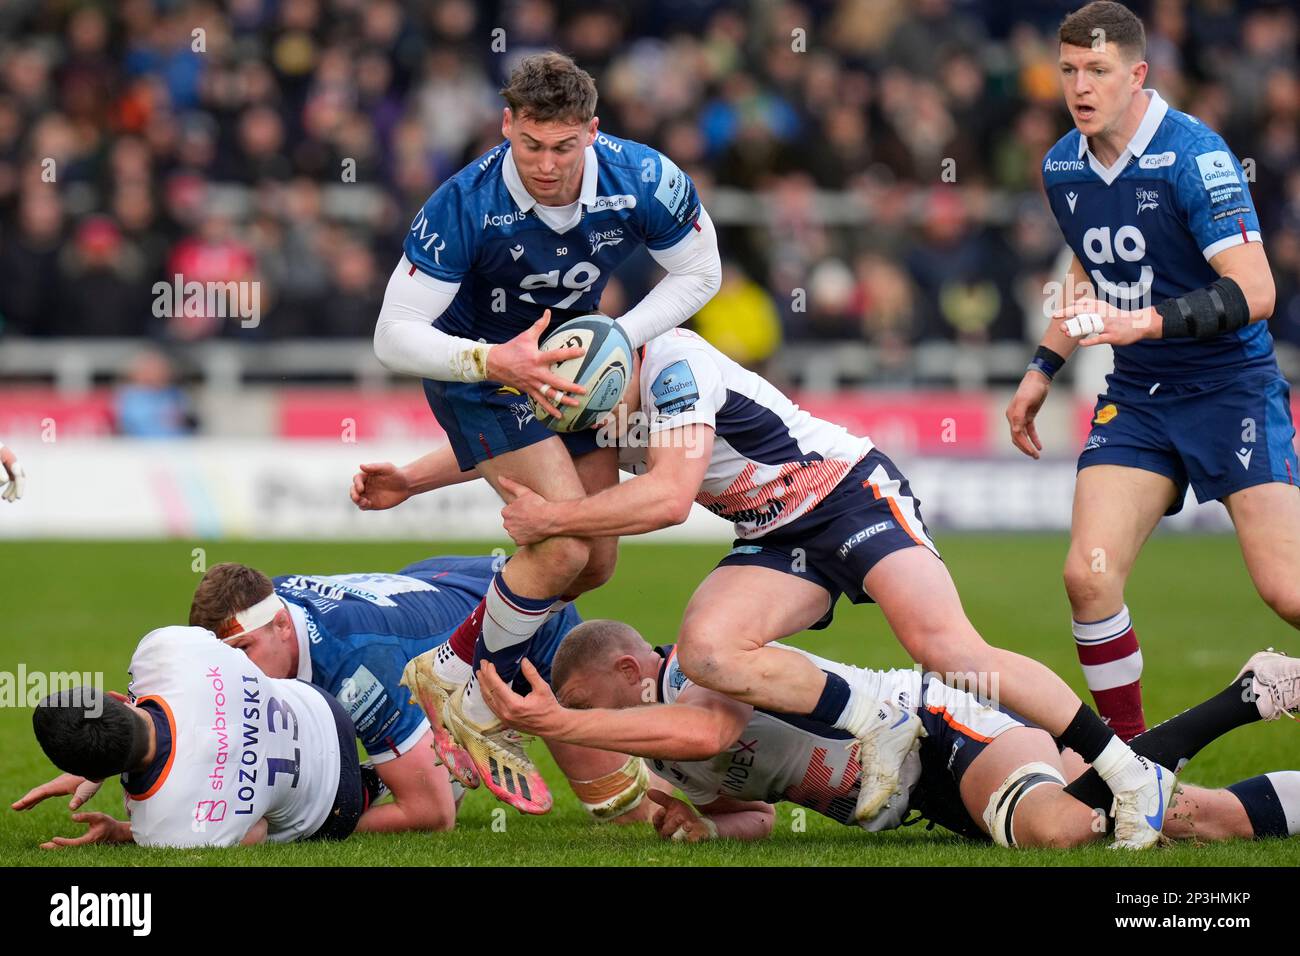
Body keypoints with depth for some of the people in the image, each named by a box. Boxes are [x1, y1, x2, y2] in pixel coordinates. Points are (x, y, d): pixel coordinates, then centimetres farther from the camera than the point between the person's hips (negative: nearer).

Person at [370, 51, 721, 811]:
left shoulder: (644, 181, -24)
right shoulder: (465, 205, -33)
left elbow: (698, 273, -4)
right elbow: (395, 336, -29)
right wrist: (498, 361, -43)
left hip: (568, 363, 6)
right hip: (476, 370, -6)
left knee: (596, 563, 8)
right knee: (564, 542, -22)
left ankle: (456, 666, 24)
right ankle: (472, 703, -4)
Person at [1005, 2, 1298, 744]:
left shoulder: (1194, 155, -18)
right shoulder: (1063, 167, 4)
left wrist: (1143, 323, -33)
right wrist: (1043, 369, 19)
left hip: (1232, 388, -6)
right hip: (1135, 398, 6)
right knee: (1089, 573, -10)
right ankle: (1128, 753, 5)